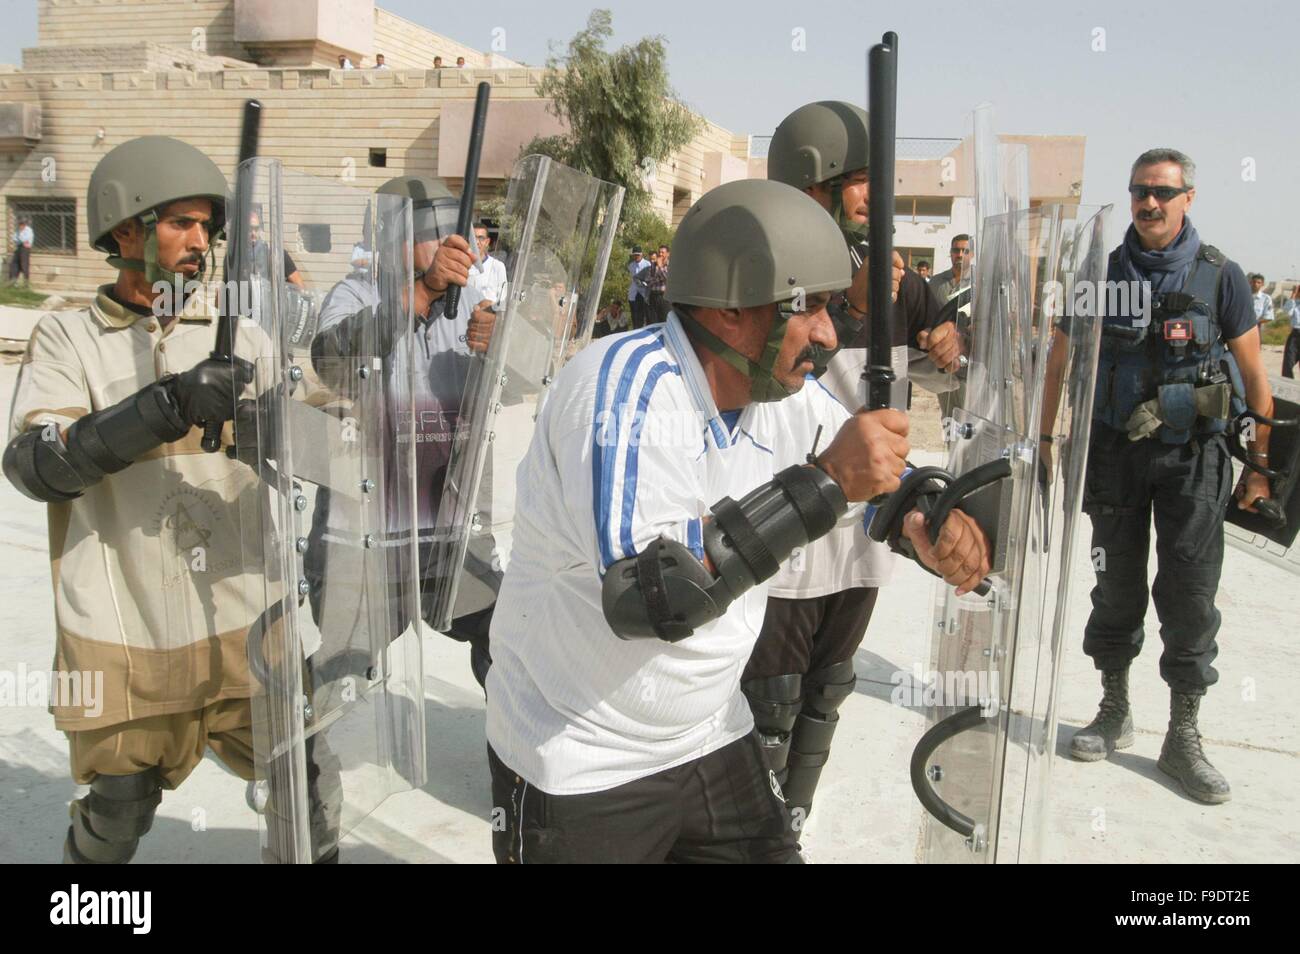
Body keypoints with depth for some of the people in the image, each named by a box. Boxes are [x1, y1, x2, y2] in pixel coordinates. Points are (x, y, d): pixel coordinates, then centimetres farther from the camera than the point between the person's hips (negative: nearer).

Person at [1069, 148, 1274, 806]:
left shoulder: (1220, 276, -1)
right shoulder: (1102, 274, 3)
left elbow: (1254, 377, 2)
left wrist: (1261, 466, 1)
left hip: (1194, 458, -1)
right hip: (1114, 454, 2)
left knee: (1190, 597, 0)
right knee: (1116, 589, 10)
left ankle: (1183, 739, 12)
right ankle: (1114, 713, 26)